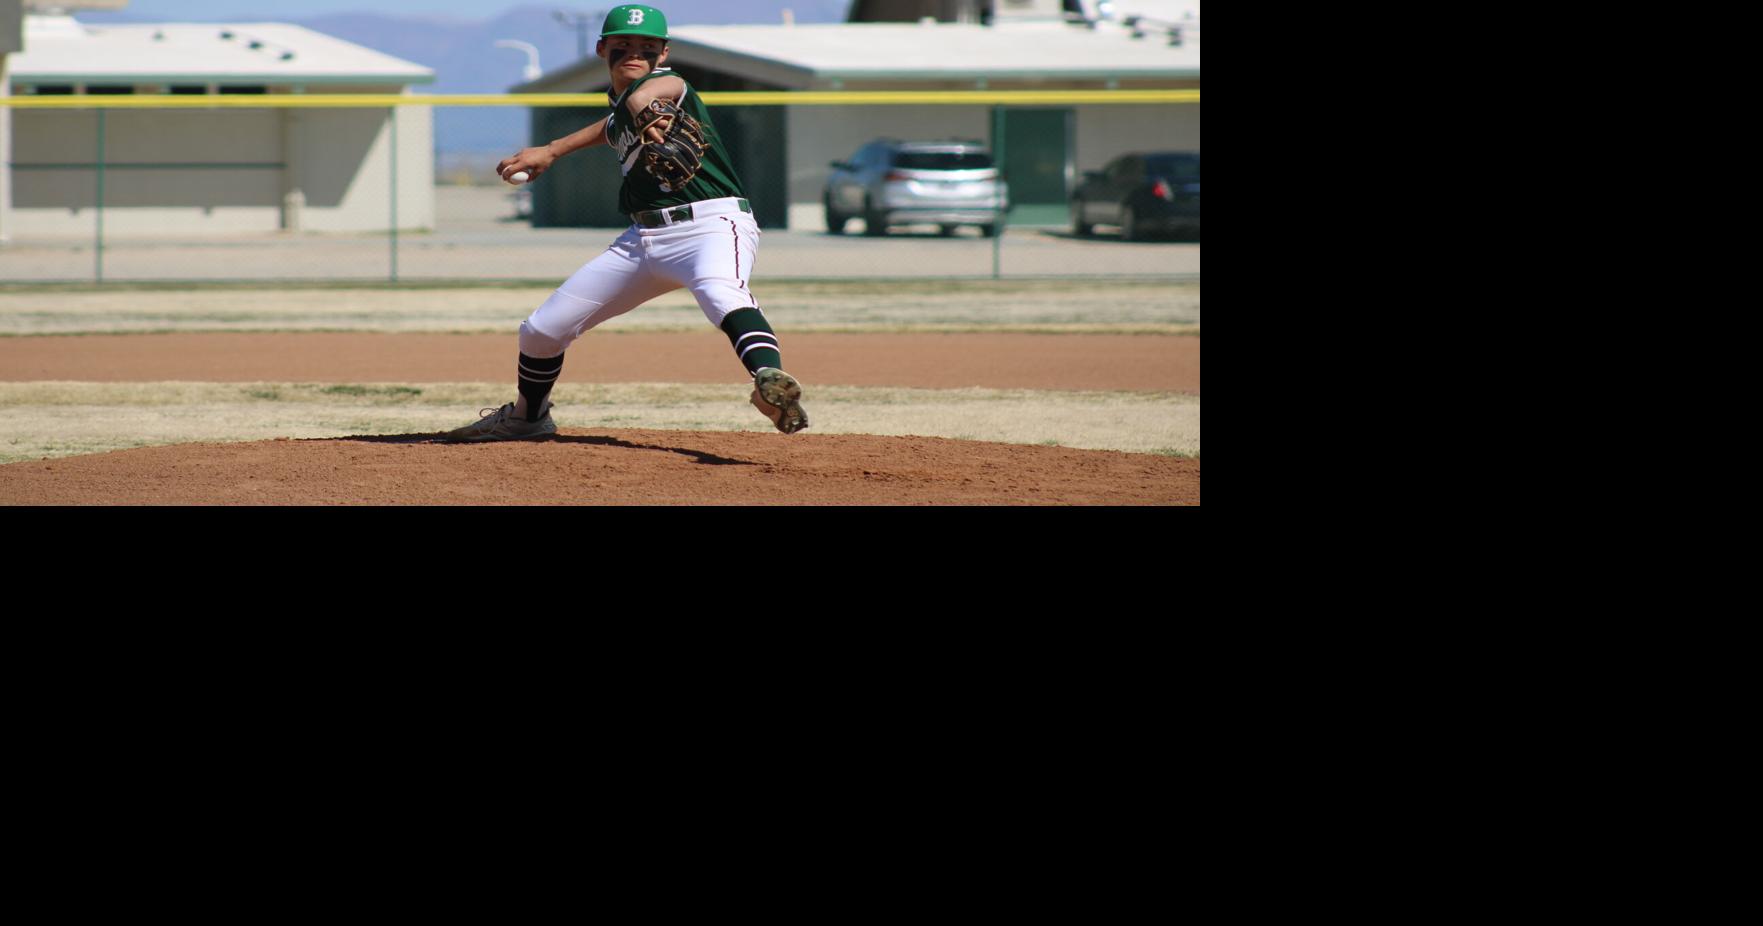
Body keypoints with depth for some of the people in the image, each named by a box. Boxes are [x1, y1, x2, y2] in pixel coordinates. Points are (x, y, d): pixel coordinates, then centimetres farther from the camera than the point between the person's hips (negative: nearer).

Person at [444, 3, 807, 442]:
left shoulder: (666, 82, -6)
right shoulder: (619, 108, 17)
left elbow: (643, 94, -30)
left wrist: (643, 105, -44)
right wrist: (552, 151, 35)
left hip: (711, 224, -8)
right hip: (645, 237, 8)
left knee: (719, 292, -44)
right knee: (541, 330, 13)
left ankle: (771, 377, -68)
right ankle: (527, 417, 41)